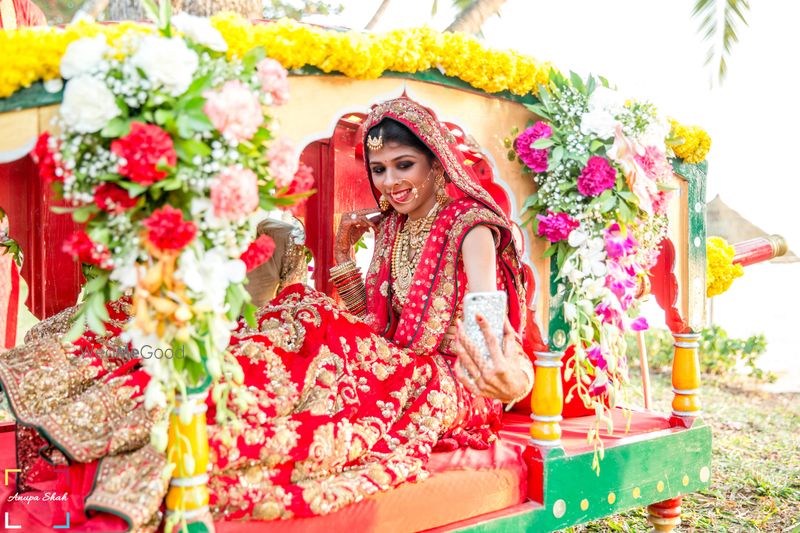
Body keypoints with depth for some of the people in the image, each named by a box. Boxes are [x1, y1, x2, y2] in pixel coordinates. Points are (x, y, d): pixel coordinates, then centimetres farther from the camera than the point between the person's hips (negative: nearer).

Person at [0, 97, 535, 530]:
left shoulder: (469, 224, -8)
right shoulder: (390, 228, 14)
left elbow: (486, 316, -25)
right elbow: (366, 315, 18)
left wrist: (507, 369, -47)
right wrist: (346, 251, 5)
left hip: (446, 383, -6)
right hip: (395, 364, 7)